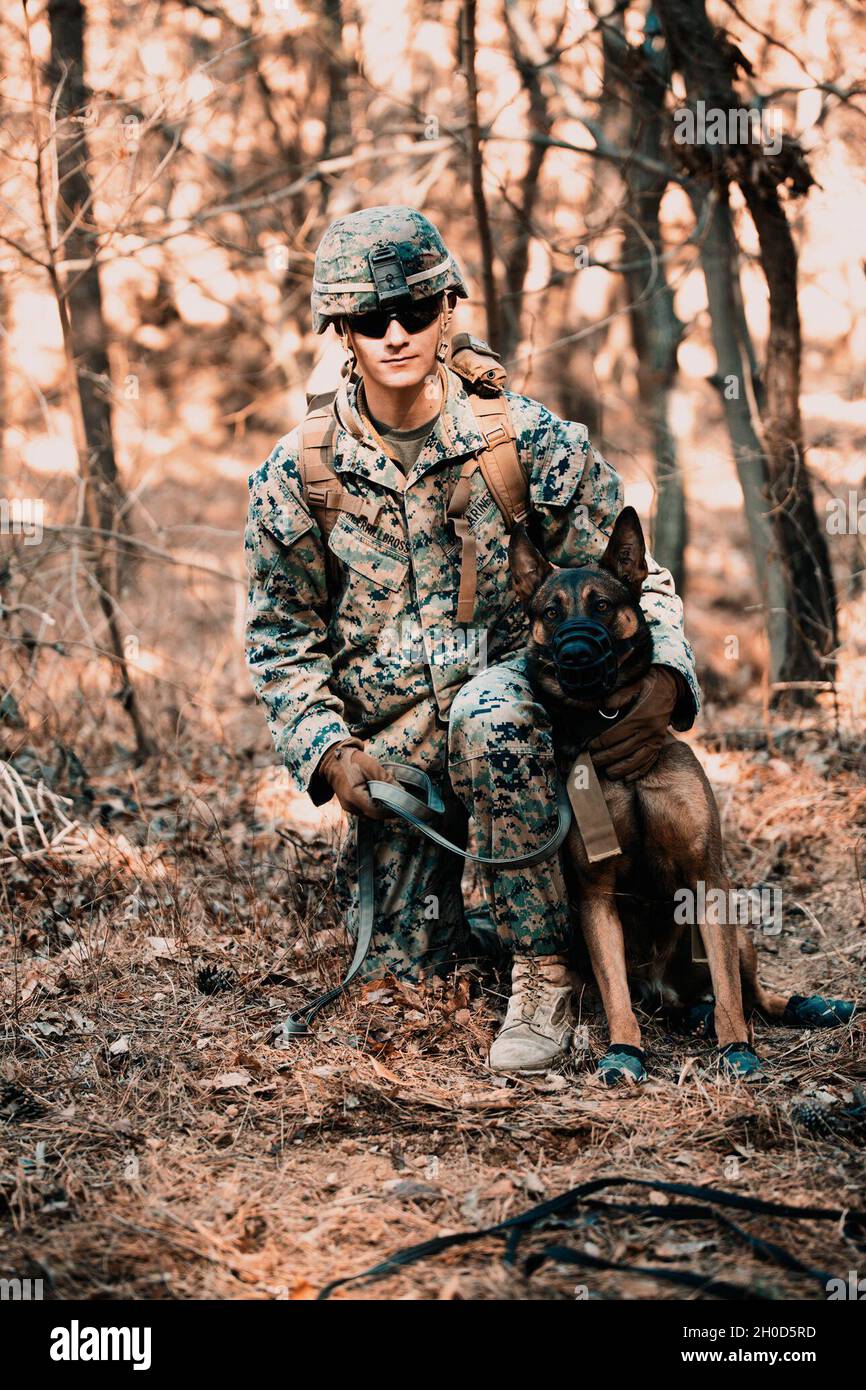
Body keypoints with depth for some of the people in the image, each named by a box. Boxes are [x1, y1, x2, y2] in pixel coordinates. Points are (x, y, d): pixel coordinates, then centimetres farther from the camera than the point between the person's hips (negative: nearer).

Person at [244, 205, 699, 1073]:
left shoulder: (528, 439, -9)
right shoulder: (297, 477, -5)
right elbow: (281, 643, 4)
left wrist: (663, 681, -23)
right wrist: (330, 751, -12)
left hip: (518, 692, -2)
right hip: (392, 742, 3)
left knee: (488, 712, -40)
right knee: (400, 966, 1)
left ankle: (543, 975, -25)